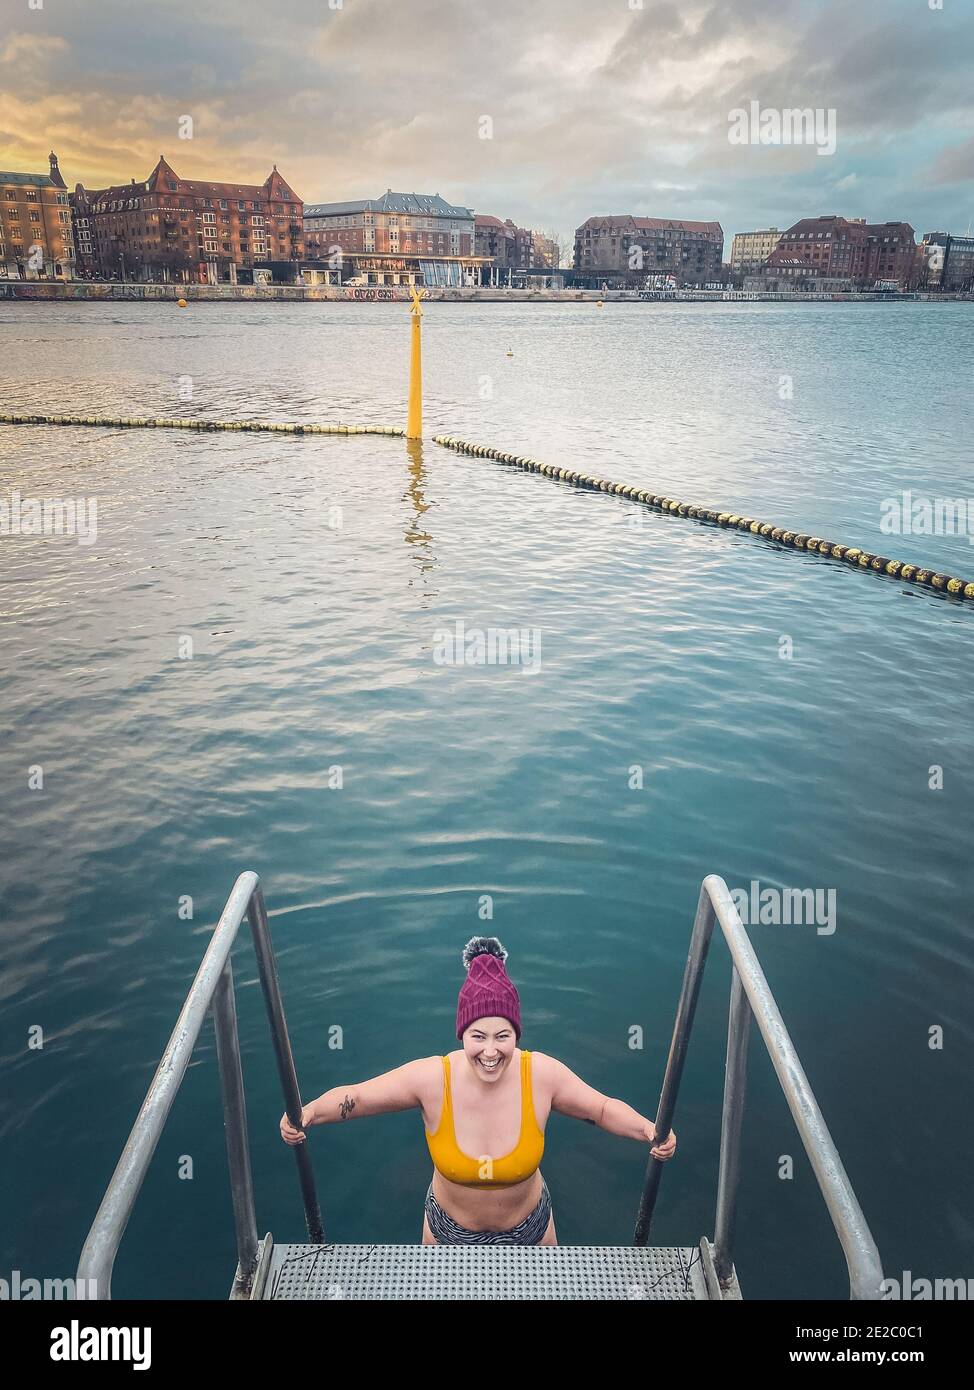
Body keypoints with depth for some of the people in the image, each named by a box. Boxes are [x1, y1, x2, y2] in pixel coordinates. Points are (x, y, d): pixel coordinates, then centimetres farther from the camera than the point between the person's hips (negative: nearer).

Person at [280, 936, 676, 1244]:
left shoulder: (542, 1074, -27)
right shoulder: (431, 1078, -29)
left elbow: (602, 1108, -11)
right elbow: (354, 1096, -18)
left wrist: (648, 1130, -29)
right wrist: (309, 1113, -36)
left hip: (528, 1229, 0)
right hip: (450, 1231, 0)